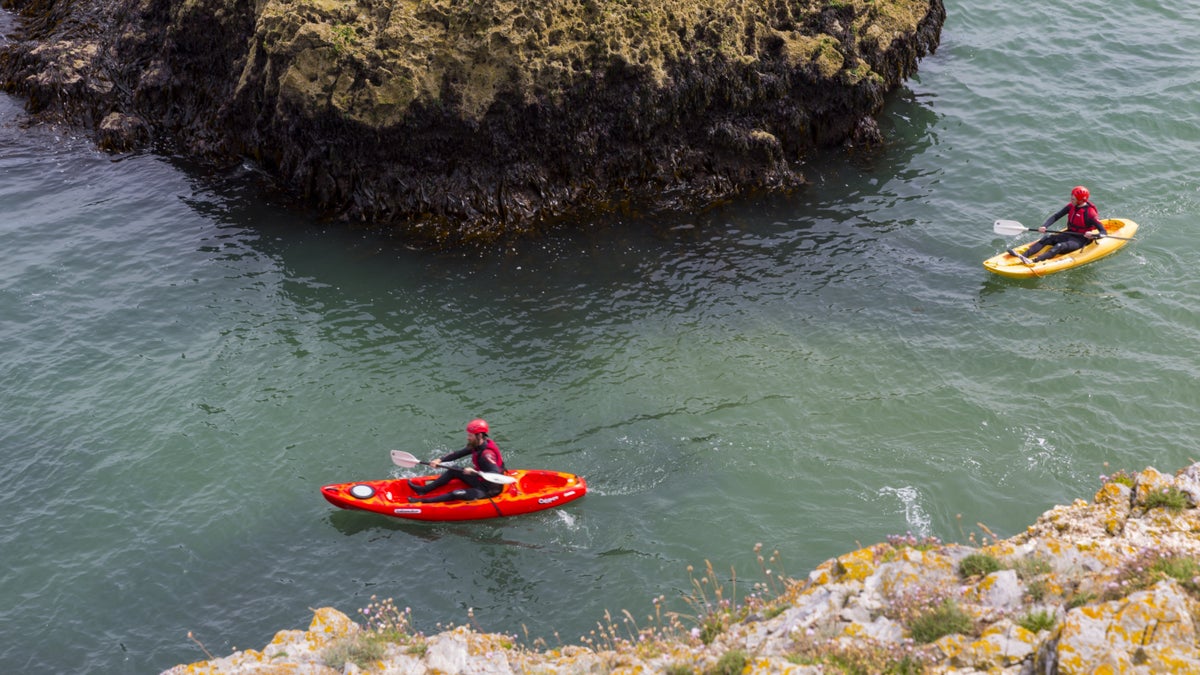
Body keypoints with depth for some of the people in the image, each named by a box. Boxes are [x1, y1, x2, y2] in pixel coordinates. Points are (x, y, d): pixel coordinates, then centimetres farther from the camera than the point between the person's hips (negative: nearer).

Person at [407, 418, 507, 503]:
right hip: (481, 481, 10)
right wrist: (440, 460, -5)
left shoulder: (486, 455, -30)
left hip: (488, 491, -10)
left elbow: (496, 475, -42)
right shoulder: (478, 445, -1)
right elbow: (459, 454, 5)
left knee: (456, 494, -21)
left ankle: (424, 501, -9)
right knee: (454, 471, 11)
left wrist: (474, 472, -49)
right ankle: (424, 490, 13)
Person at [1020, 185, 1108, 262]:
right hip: (1069, 234, 7)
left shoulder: (1090, 213, -18)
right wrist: (1044, 226, -18)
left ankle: (1035, 261, -53)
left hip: (1080, 240, -6)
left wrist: (1093, 235, -41)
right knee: (1047, 238, -19)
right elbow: (1055, 216, -1)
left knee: (1059, 246, -33)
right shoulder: (1071, 206, 0)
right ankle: (1024, 256, -36)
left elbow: (1104, 232, -20)